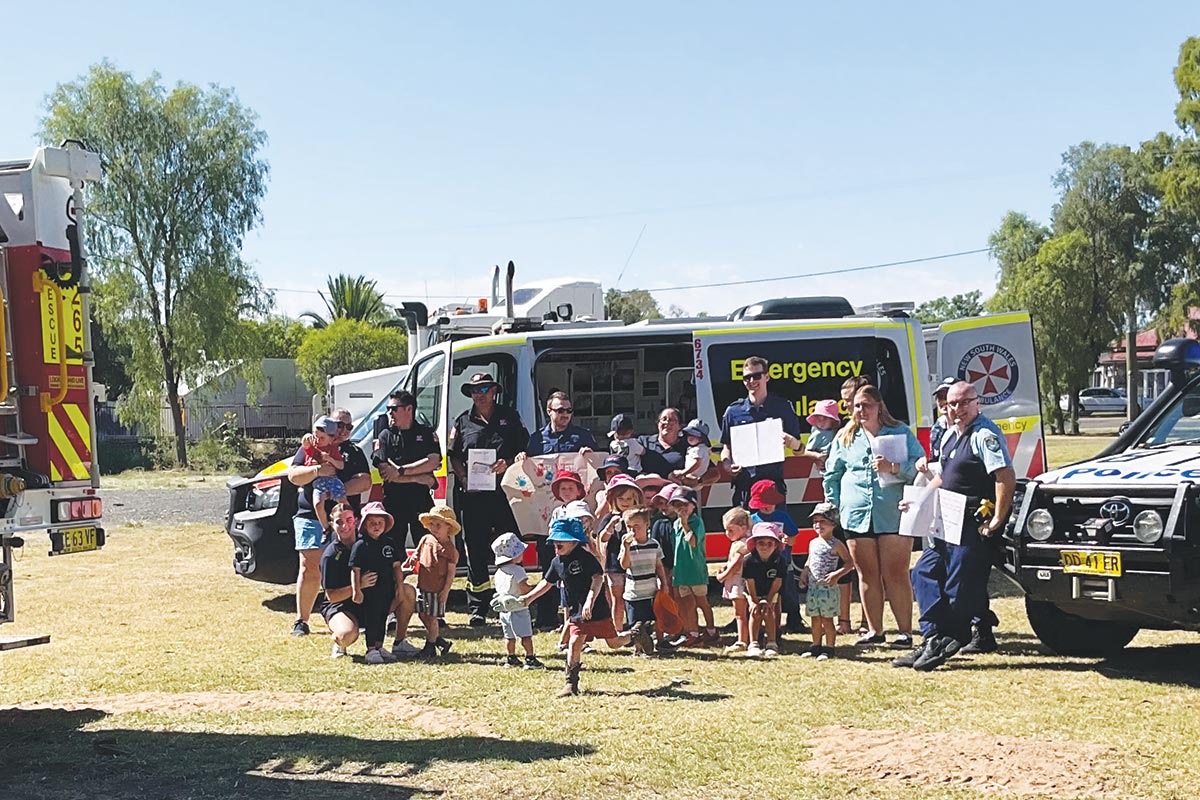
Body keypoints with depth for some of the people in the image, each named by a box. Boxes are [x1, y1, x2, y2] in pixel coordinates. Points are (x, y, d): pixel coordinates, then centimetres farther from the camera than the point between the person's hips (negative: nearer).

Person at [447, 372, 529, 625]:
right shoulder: (463, 421, 13)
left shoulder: (509, 417, 11)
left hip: (503, 491, -1)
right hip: (472, 494, 1)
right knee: (475, 550, 2)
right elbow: (454, 457, 12)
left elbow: (523, 450, 8)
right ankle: (477, 608, 8)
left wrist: (507, 464, -11)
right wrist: (463, 479, -5)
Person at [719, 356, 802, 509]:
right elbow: (726, 447, 14)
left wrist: (790, 442, -14)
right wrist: (728, 465, -6)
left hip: (774, 480, -1)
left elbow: (798, 446, 10)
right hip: (743, 483, 1)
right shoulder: (734, 411, 10)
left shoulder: (783, 407, 7)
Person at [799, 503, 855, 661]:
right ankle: (816, 646, 22)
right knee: (815, 620, 12)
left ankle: (829, 648, 7)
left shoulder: (836, 545, -8)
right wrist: (804, 577, 8)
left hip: (828, 588, -6)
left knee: (827, 620, -1)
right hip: (812, 588, 6)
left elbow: (849, 563, -8)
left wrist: (836, 575, -19)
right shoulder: (813, 543, 11)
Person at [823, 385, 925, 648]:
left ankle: (905, 631, 0)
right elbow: (831, 475, 20)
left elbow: (920, 466, -3)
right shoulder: (845, 438, 14)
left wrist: (893, 467, -18)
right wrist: (836, 506, 11)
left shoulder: (901, 432, 6)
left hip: (893, 514, -3)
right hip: (857, 515, 3)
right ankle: (874, 630, 15)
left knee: (896, 574, -5)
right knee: (867, 575, 7)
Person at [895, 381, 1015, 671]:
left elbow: (1007, 478, -24)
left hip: (974, 525, -10)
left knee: (961, 586, -5)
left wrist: (996, 521, -23)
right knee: (925, 573, 7)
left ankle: (949, 642, 4)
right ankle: (933, 637, 9)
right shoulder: (949, 435, 16)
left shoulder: (985, 435, -14)